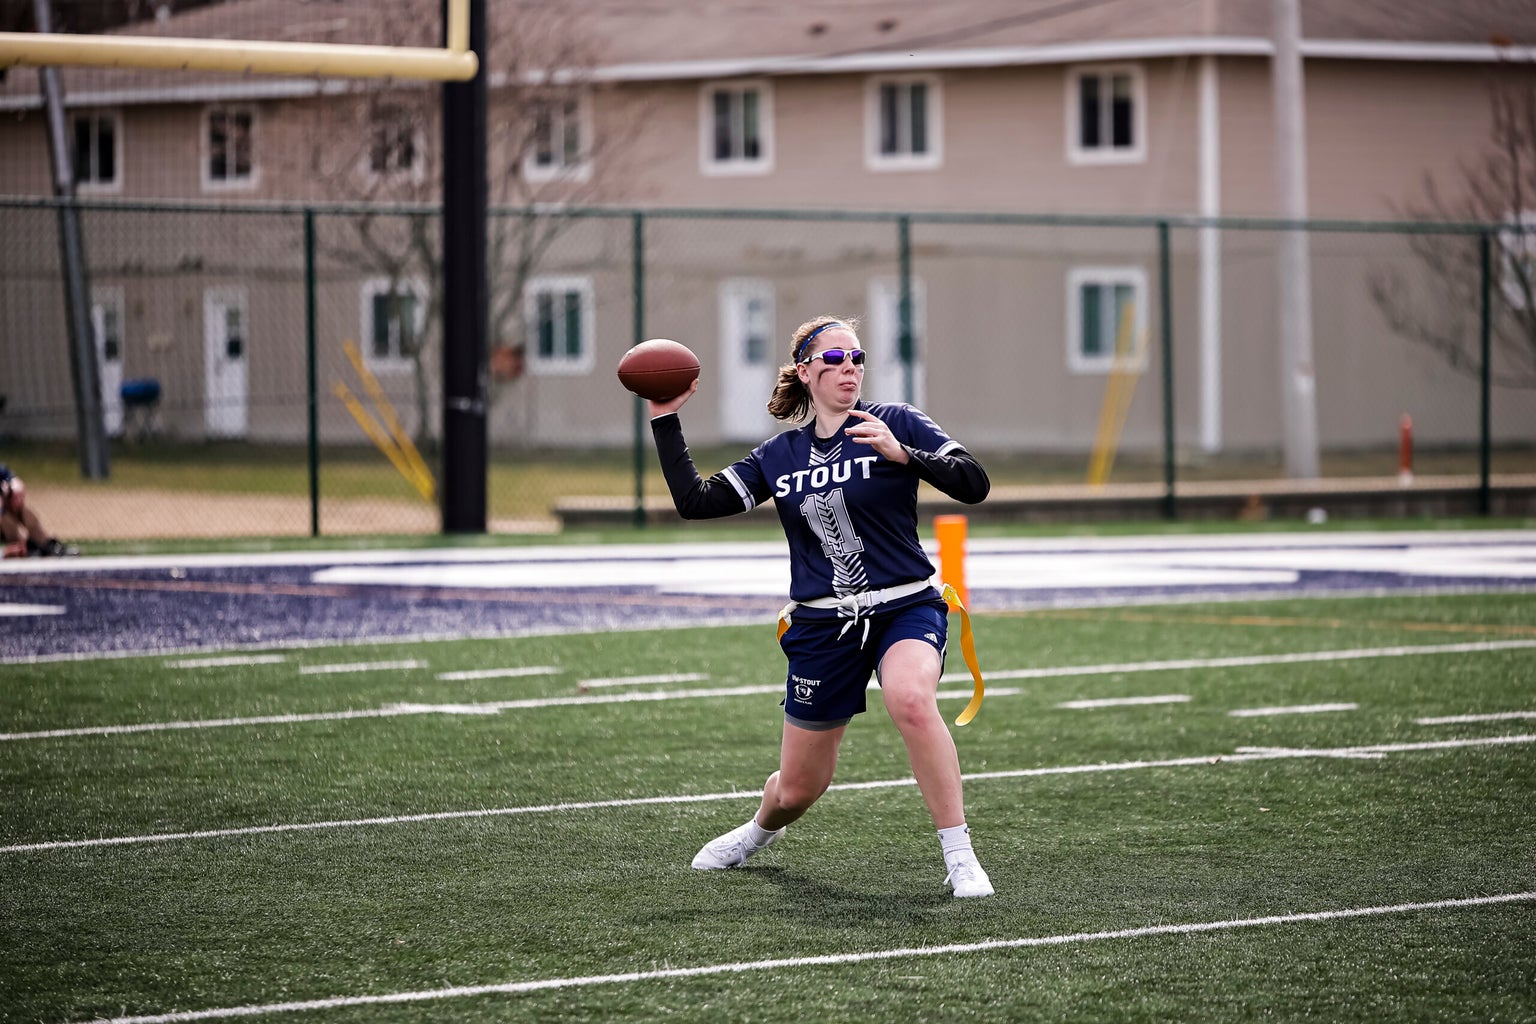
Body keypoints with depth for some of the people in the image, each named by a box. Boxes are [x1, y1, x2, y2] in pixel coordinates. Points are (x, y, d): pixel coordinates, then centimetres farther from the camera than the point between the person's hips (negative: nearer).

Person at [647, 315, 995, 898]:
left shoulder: (896, 425, -2)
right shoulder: (778, 457, 8)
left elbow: (973, 485, -11)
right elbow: (695, 502, 4)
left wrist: (901, 454, -24)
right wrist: (665, 420, 2)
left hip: (905, 608, -3)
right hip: (823, 625, 3)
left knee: (911, 699, -38)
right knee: (797, 790, 10)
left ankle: (960, 857, -30)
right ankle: (762, 830, 49)